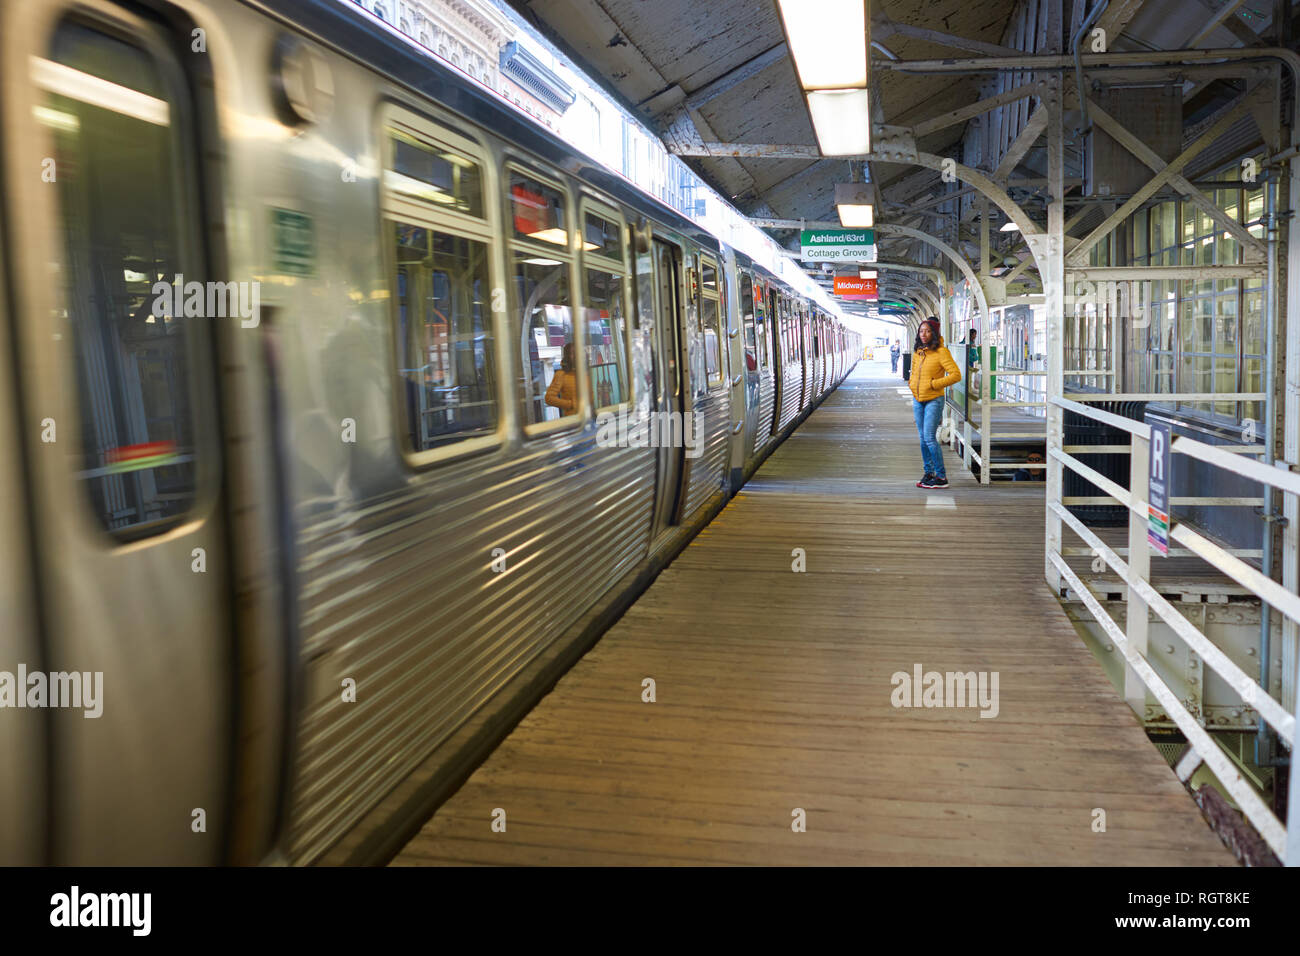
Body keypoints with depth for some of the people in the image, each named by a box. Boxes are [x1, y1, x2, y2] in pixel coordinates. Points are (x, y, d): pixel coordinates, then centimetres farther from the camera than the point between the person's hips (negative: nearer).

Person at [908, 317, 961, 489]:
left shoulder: (941, 352, -13)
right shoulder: (917, 351, 9)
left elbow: (956, 375, -17)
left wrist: (934, 384, -18)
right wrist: (912, 383, 11)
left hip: (934, 400, -7)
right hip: (917, 400, 7)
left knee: (929, 438, -12)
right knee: (923, 439, 10)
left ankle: (941, 477, -5)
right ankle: (929, 473, 20)